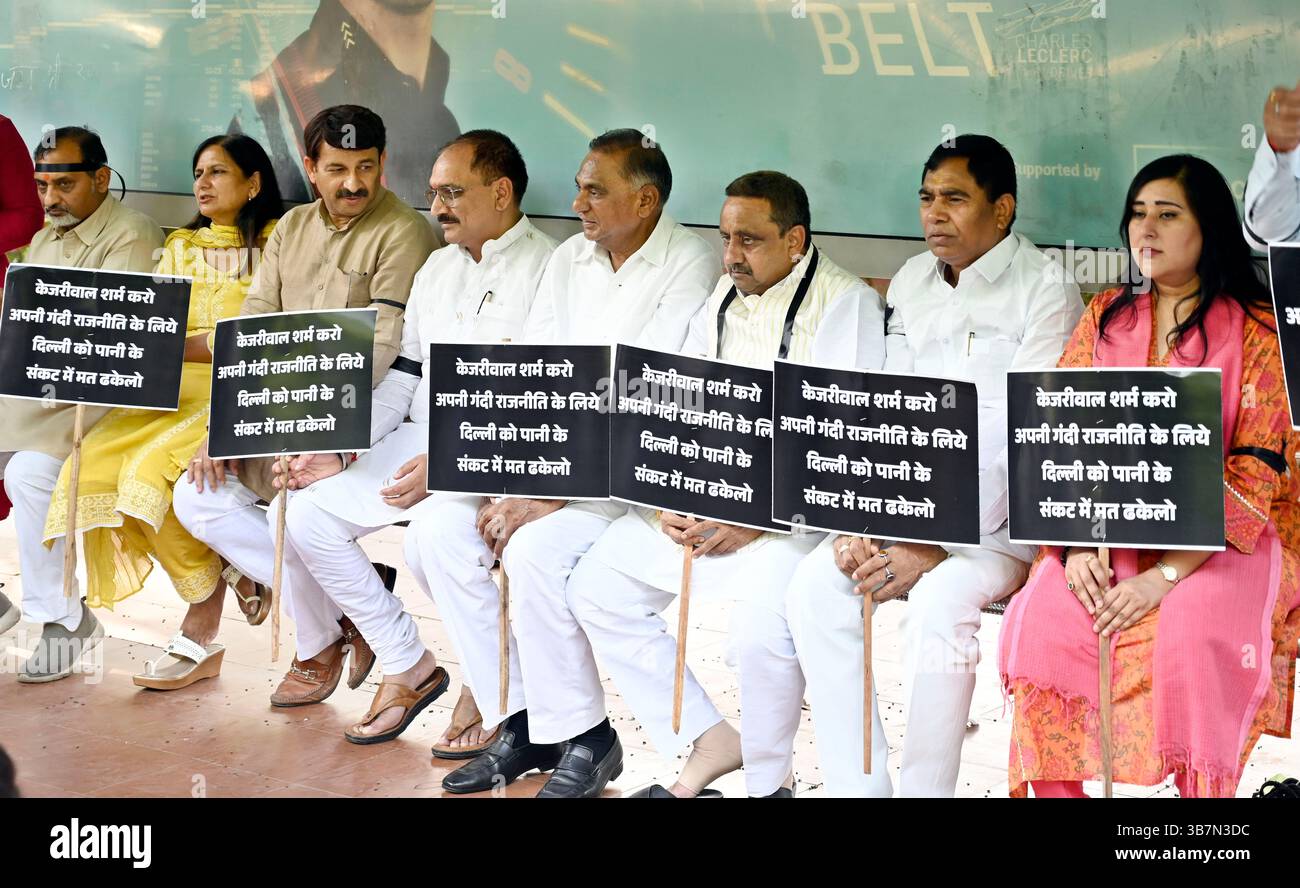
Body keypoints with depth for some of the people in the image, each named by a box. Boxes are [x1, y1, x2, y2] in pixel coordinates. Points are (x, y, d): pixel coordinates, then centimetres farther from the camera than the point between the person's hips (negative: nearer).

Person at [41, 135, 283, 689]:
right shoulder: (180, 247, 22)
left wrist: (178, 346, -15)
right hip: (176, 390, 6)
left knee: (154, 468, -30)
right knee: (95, 462, -22)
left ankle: (201, 632, -16)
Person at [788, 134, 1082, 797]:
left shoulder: (1046, 293, -8)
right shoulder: (911, 283, 13)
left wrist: (935, 546, -23)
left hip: (1010, 516, -6)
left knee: (940, 597, -33)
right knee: (815, 585, -17)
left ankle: (923, 790, -18)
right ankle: (855, 787, -11)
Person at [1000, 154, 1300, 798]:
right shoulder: (1105, 318, 12)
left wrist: (1165, 576, -19)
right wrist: (1078, 545, -12)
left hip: (1226, 541, -3)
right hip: (1111, 534, 3)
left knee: (1192, 636, -33)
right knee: (1037, 620, -23)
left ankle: (1202, 786, -12)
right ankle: (1054, 789, -7)